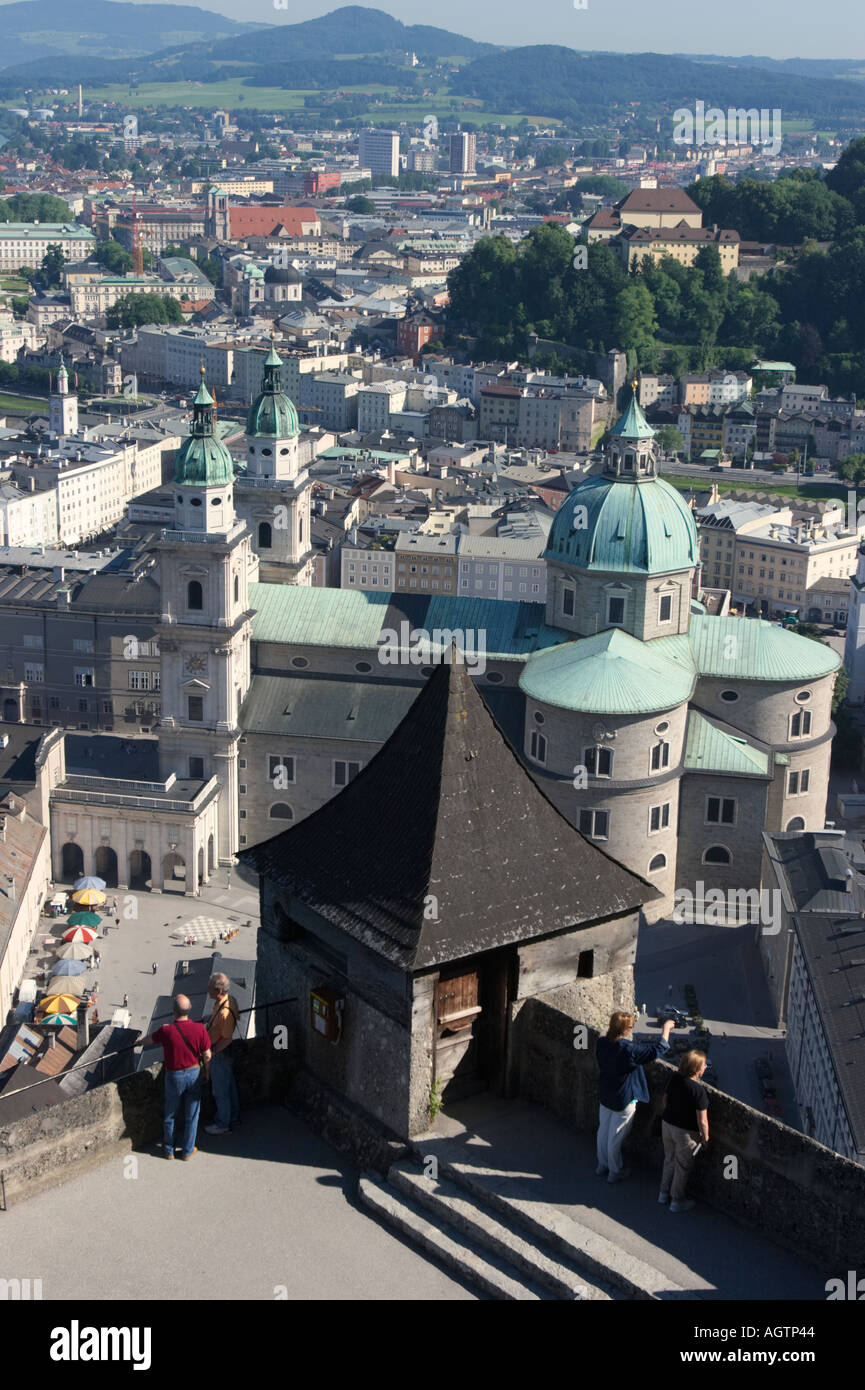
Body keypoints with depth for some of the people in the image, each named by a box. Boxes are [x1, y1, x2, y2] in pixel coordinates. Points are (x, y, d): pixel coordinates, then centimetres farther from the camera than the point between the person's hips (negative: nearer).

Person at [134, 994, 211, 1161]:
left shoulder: (166, 1031, -21)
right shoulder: (200, 1029, -18)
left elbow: (150, 1040, 2)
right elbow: (207, 1056, -8)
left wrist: (138, 1042, 25)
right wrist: (205, 1072, 11)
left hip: (175, 1076, -1)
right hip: (194, 1074, 1)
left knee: (170, 1114, 18)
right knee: (191, 1115, 15)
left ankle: (168, 1150, 32)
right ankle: (188, 1150, 27)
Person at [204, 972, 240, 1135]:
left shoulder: (224, 1013, -35)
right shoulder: (229, 999, -5)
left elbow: (227, 1039, -28)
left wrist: (210, 1052, -21)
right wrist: (210, 1019, 13)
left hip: (220, 1054, -9)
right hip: (226, 1053, 9)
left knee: (220, 1091, 8)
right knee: (229, 1085, 25)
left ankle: (222, 1124, 24)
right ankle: (233, 1116, 42)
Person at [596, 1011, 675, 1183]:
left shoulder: (602, 1043, -13)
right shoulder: (629, 1049, -32)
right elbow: (658, 1049, -23)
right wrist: (666, 1029, -12)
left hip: (605, 1096, 7)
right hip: (623, 1101, -6)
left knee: (603, 1132, 23)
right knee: (615, 1138, 11)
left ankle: (602, 1165, 42)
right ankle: (615, 1173, 29)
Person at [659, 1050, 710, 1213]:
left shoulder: (675, 1080, -7)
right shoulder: (699, 1091, -26)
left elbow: (665, 1100, 10)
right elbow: (702, 1121, -23)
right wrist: (705, 1137, -7)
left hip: (667, 1124, 6)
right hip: (685, 1132, -6)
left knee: (669, 1160, 25)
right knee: (683, 1166, 13)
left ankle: (664, 1194, 39)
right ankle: (677, 1201, 27)